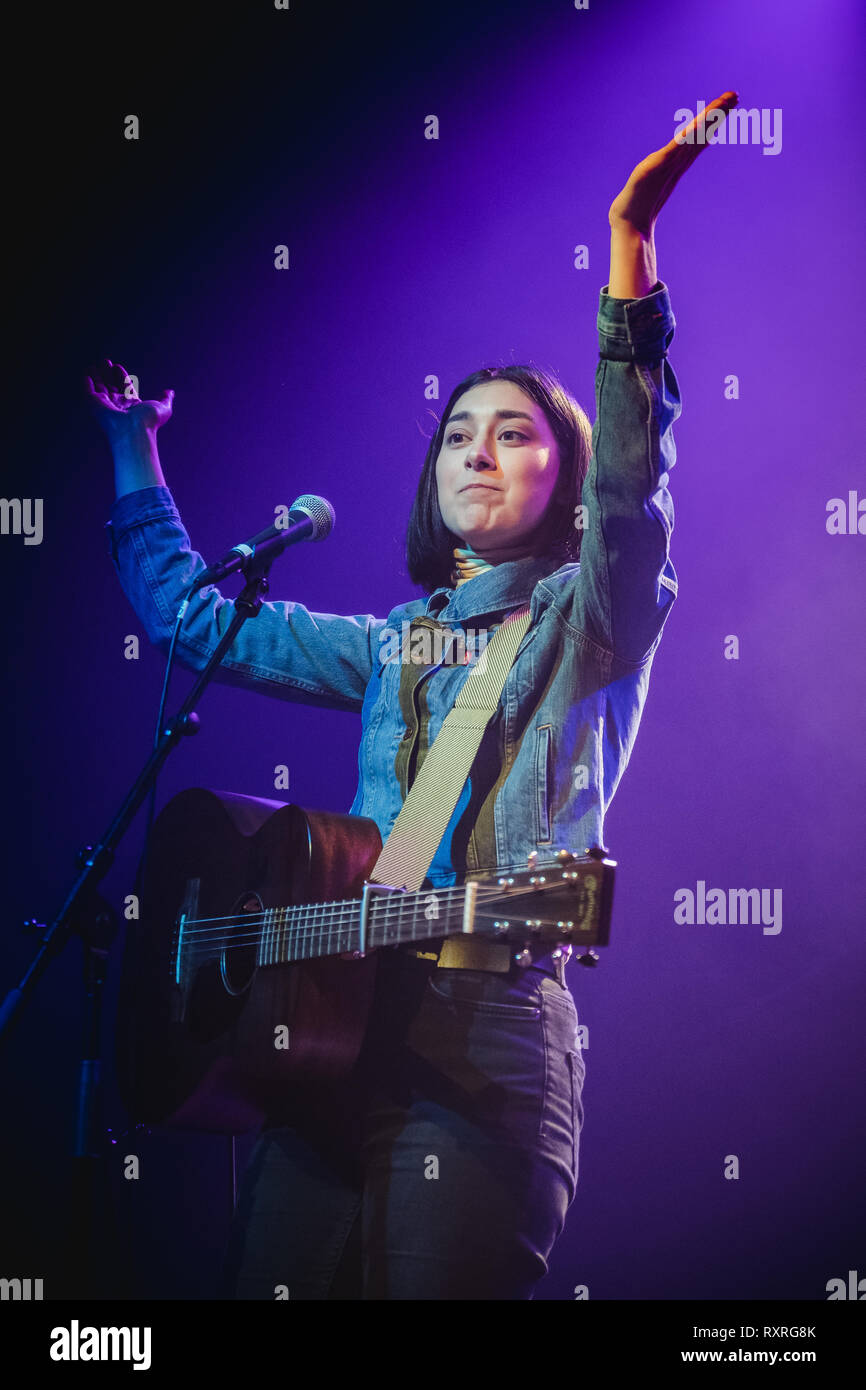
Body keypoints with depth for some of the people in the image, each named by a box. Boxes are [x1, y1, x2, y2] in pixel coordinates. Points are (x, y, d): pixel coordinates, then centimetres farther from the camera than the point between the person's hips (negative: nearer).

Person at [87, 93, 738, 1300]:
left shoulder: (596, 617, 6)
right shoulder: (394, 645, 21)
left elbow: (633, 485, -15)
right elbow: (190, 612, 29)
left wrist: (632, 246, -24)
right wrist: (133, 443, 33)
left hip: (485, 1041, -5)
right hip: (336, 1029, 5)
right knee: (268, 1281, 3)